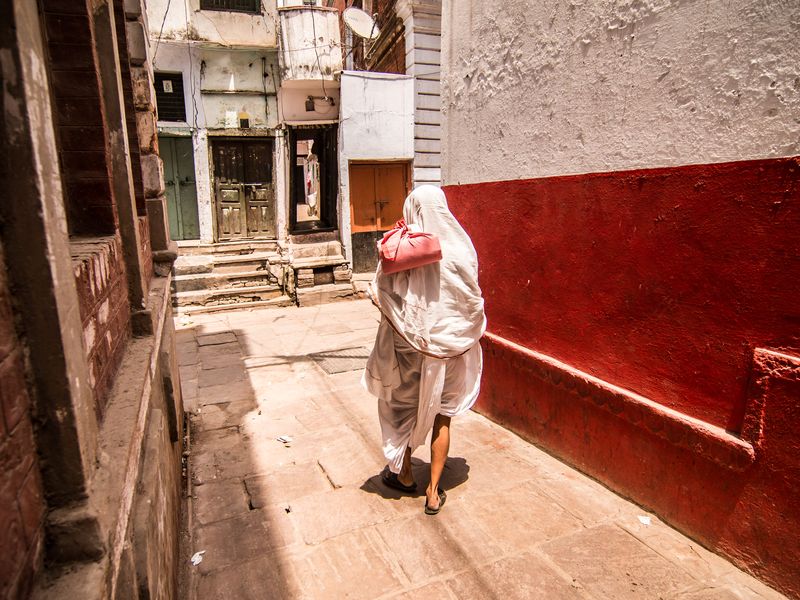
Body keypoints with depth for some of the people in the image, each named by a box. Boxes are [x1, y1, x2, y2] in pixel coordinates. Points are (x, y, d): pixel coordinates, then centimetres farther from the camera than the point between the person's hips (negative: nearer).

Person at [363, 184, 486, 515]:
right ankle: (433, 492, 20)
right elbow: (472, 298, -3)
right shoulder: (460, 244, -7)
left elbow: (381, 292, -10)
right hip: (450, 342, 1)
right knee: (441, 416, 14)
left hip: (408, 341, -1)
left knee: (403, 406, 20)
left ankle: (404, 473, 37)